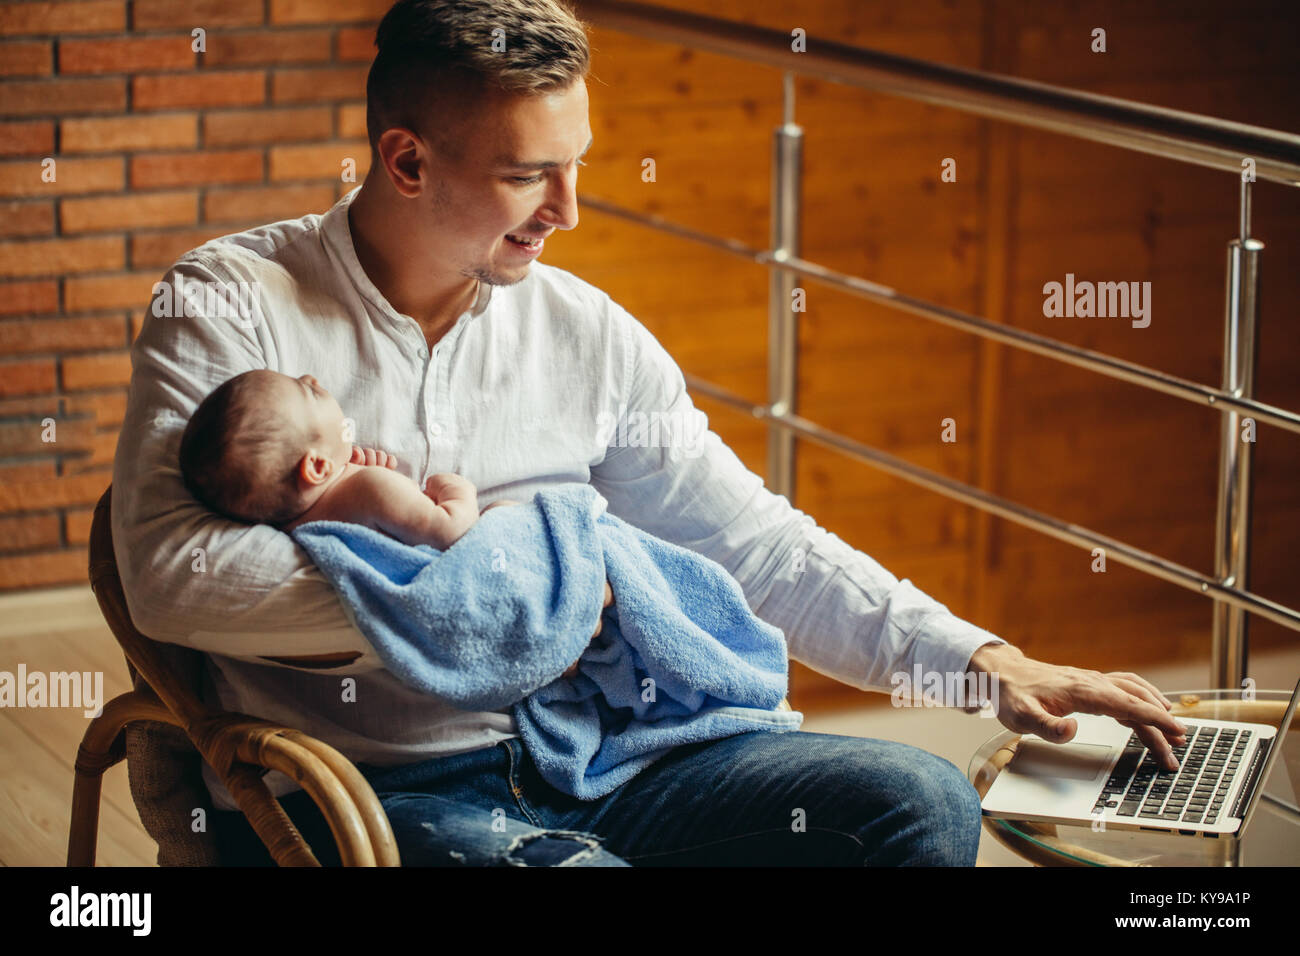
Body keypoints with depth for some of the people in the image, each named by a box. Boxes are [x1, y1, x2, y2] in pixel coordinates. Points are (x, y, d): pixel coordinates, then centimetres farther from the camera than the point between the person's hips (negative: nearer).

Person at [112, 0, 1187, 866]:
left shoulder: (585, 333, 10)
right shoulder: (230, 305, -4)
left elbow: (757, 546, 13)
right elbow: (169, 572, -16)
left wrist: (985, 662, 3)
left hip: (572, 757, 5)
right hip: (356, 791, -5)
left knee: (921, 802, -9)